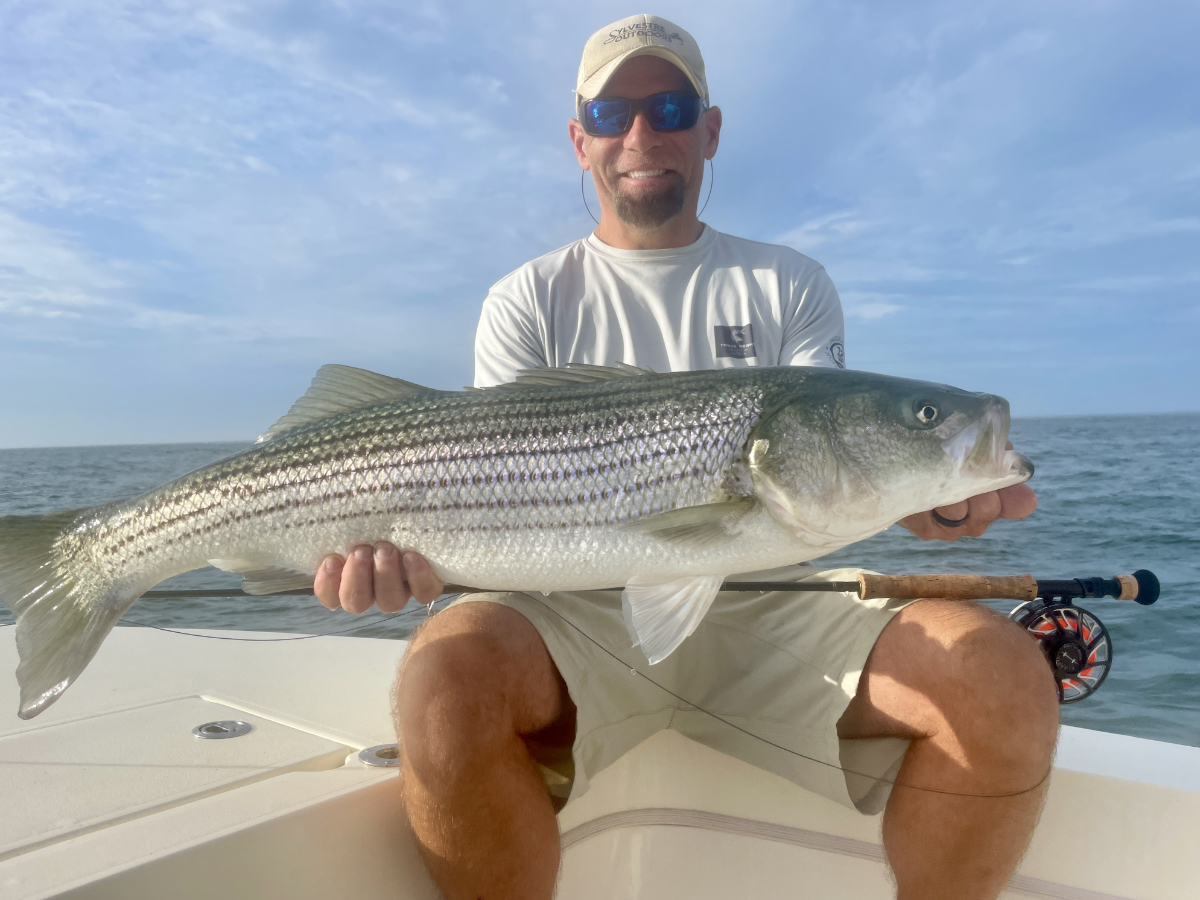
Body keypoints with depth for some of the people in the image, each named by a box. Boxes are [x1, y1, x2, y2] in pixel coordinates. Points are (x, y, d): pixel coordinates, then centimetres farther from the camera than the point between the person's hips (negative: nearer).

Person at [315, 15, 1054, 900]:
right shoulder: (528, 301, 10)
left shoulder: (791, 286, 13)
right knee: (449, 673, -32)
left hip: (771, 606, 2)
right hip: (585, 611, -1)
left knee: (1006, 677, -21)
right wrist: (415, 543, -25)